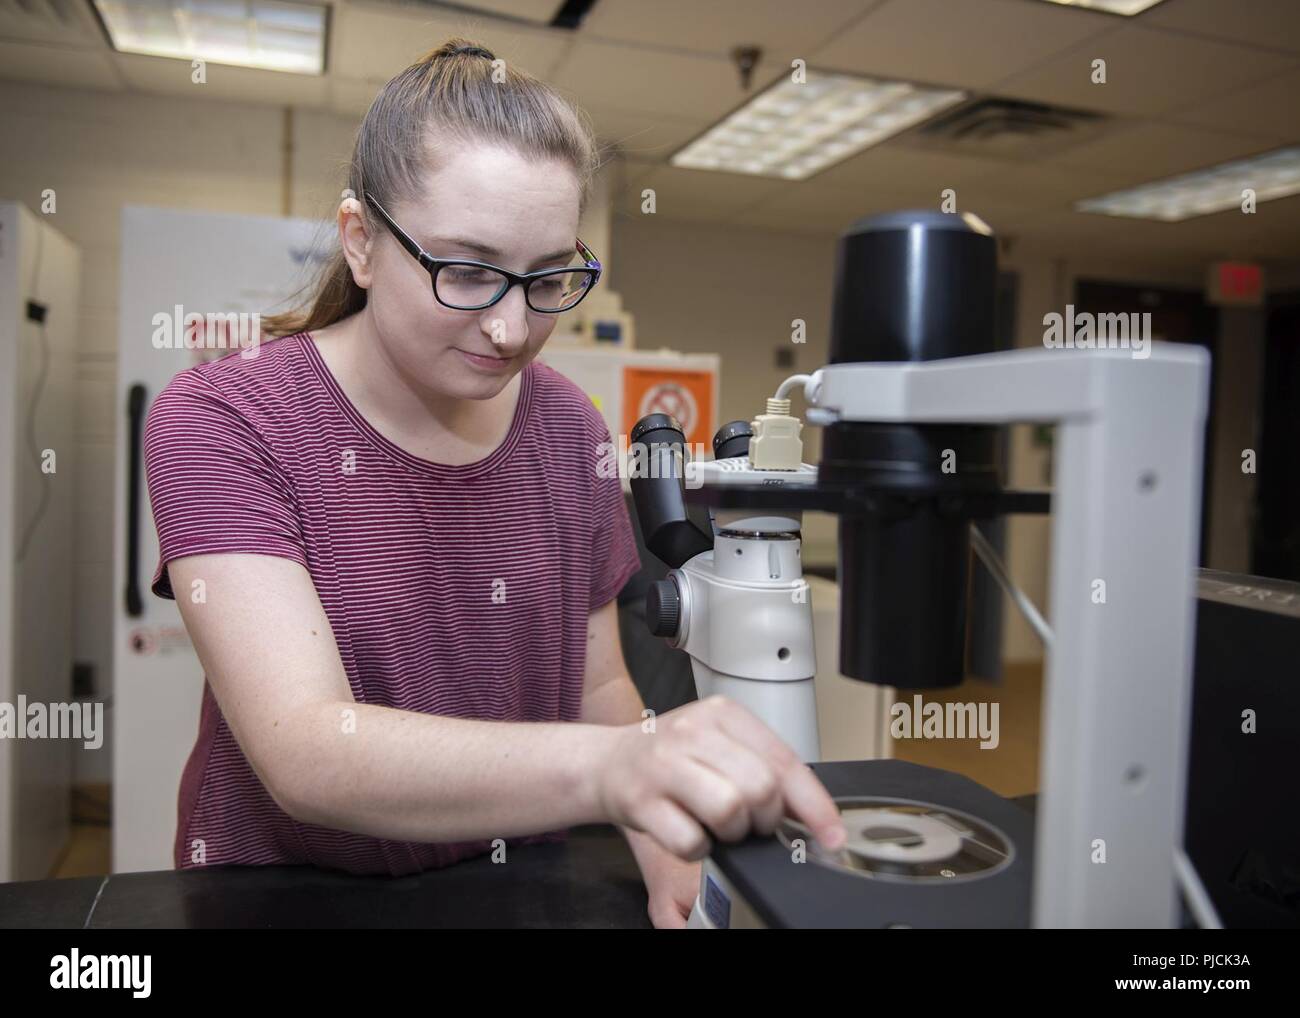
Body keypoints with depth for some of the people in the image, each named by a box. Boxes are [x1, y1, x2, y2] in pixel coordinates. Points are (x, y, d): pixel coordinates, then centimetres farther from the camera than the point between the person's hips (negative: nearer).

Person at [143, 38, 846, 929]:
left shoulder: (570, 430, -3)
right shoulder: (219, 423, -15)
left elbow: (596, 683, 5)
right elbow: (302, 753, -27)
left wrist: (665, 845, -12)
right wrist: (609, 768, -42)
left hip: (517, 886, 5)